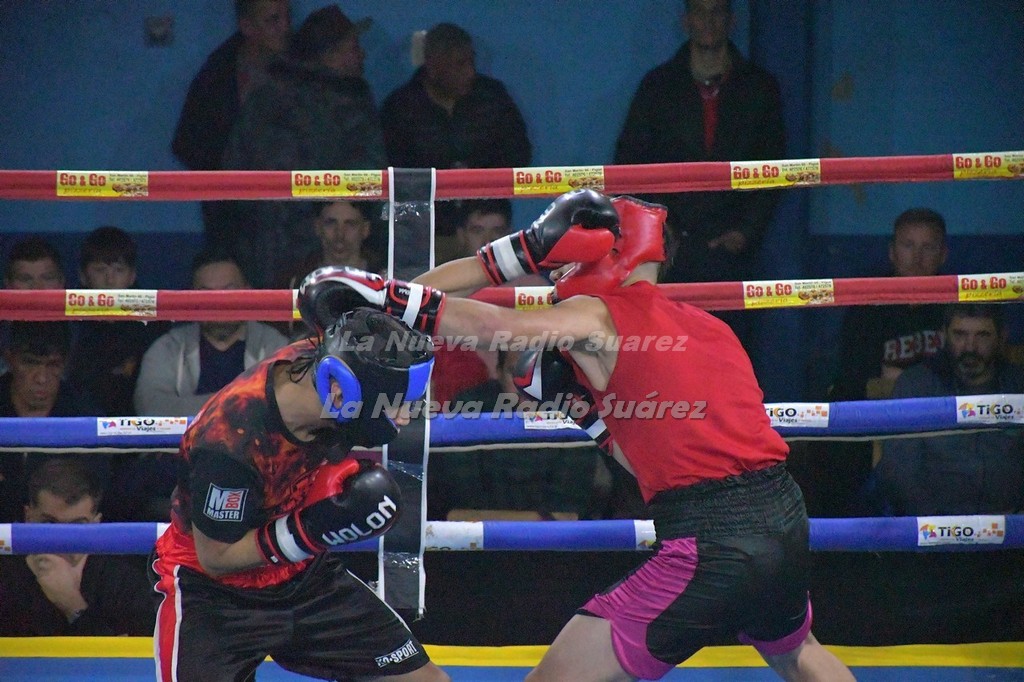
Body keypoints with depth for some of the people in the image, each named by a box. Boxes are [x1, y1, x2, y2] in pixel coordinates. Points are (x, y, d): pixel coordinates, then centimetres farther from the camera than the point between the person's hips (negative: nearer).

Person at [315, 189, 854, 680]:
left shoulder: (597, 317, -1)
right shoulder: (709, 328, 19)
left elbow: (489, 325, -17)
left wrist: (384, 293, -12)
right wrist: (587, 409, 21)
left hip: (708, 545, -8)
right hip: (785, 521, 8)